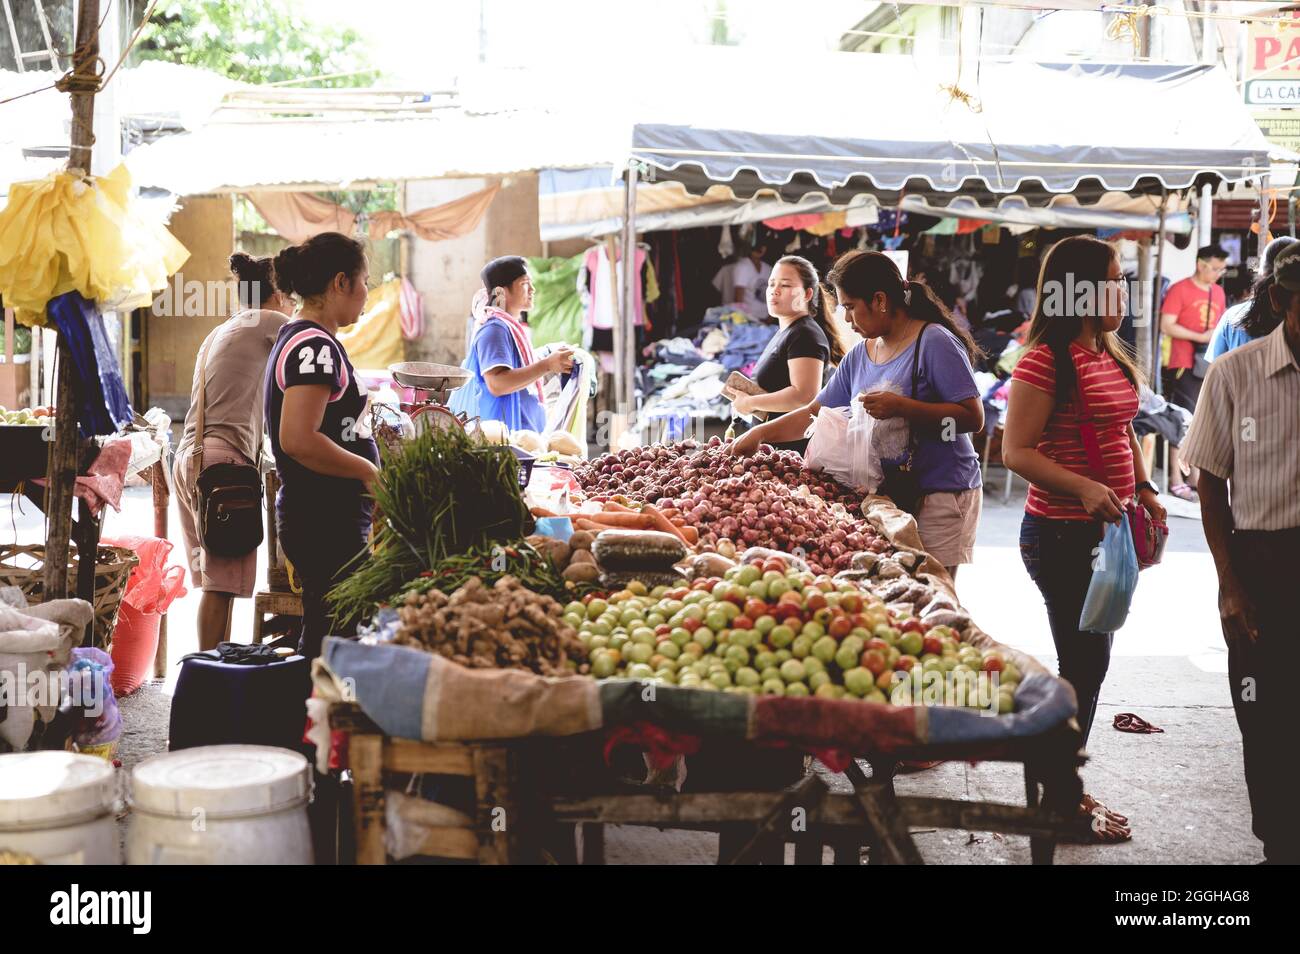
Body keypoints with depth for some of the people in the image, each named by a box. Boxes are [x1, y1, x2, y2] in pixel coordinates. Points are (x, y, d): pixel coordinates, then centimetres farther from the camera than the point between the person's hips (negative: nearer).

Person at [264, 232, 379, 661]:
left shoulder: (296, 338, 17)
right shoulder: (315, 345, -15)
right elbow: (298, 440, -24)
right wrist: (371, 472, -16)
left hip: (328, 515, 11)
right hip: (326, 518, -11)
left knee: (321, 638, 12)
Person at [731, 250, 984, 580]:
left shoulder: (934, 343, -10)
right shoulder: (859, 355, 12)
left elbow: (973, 417, -16)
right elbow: (816, 411, 18)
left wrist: (901, 407, -22)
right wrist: (761, 433, 7)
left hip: (940, 494, -7)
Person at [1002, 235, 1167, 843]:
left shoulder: (1111, 355, 11)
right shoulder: (1045, 360, -15)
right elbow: (1016, 452, -18)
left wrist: (1143, 489, 9)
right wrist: (1086, 490, -28)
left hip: (1108, 530, 9)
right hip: (1061, 534, -9)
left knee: (1089, 658, 14)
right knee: (1085, 661, -3)